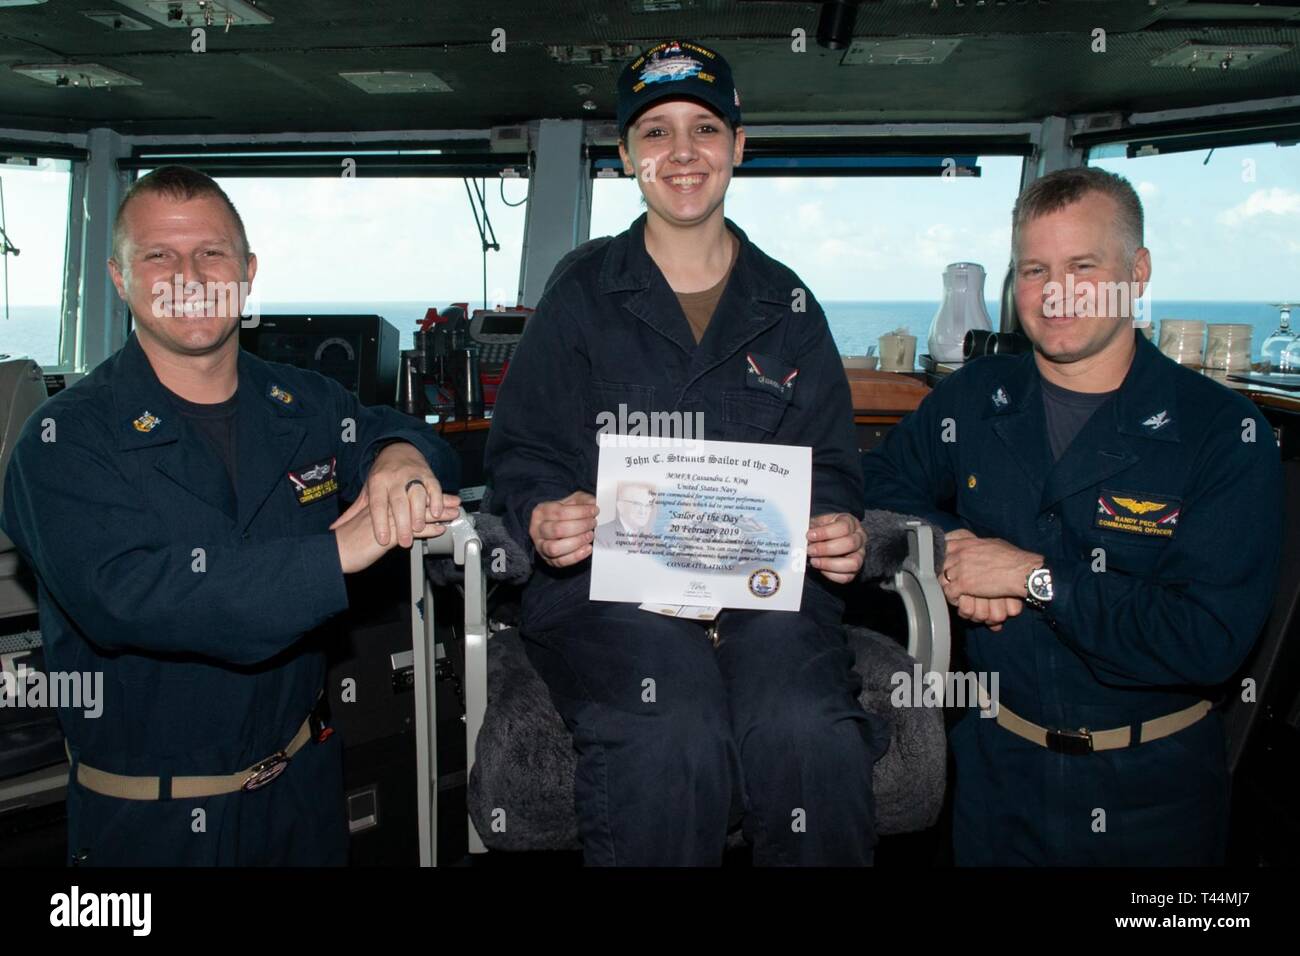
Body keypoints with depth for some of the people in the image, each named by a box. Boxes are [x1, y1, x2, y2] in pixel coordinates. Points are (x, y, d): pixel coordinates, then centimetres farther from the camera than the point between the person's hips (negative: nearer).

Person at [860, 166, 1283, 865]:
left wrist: (1038, 577, -23)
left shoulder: (1226, 434, -15)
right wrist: (947, 543, -12)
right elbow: (882, 481, 8)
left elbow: (1211, 639, -22)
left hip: (1152, 787, -2)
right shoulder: (974, 399, -3)